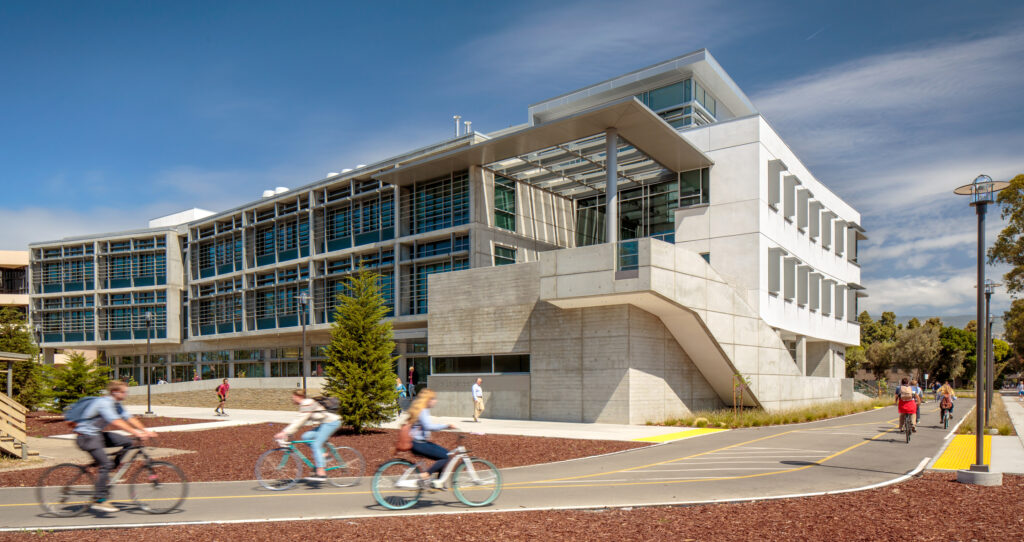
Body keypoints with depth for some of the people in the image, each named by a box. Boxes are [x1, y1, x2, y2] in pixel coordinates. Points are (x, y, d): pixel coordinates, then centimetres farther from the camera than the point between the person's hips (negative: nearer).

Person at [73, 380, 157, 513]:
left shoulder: (116, 404, 7)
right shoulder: (104, 403, -22)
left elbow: (129, 418, 5)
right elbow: (116, 422, -34)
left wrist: (145, 431, -7)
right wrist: (136, 433, -39)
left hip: (97, 434, 9)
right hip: (87, 436, -9)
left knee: (127, 442, -3)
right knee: (106, 464, -19)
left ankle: (106, 473, 5)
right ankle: (99, 501, -15)